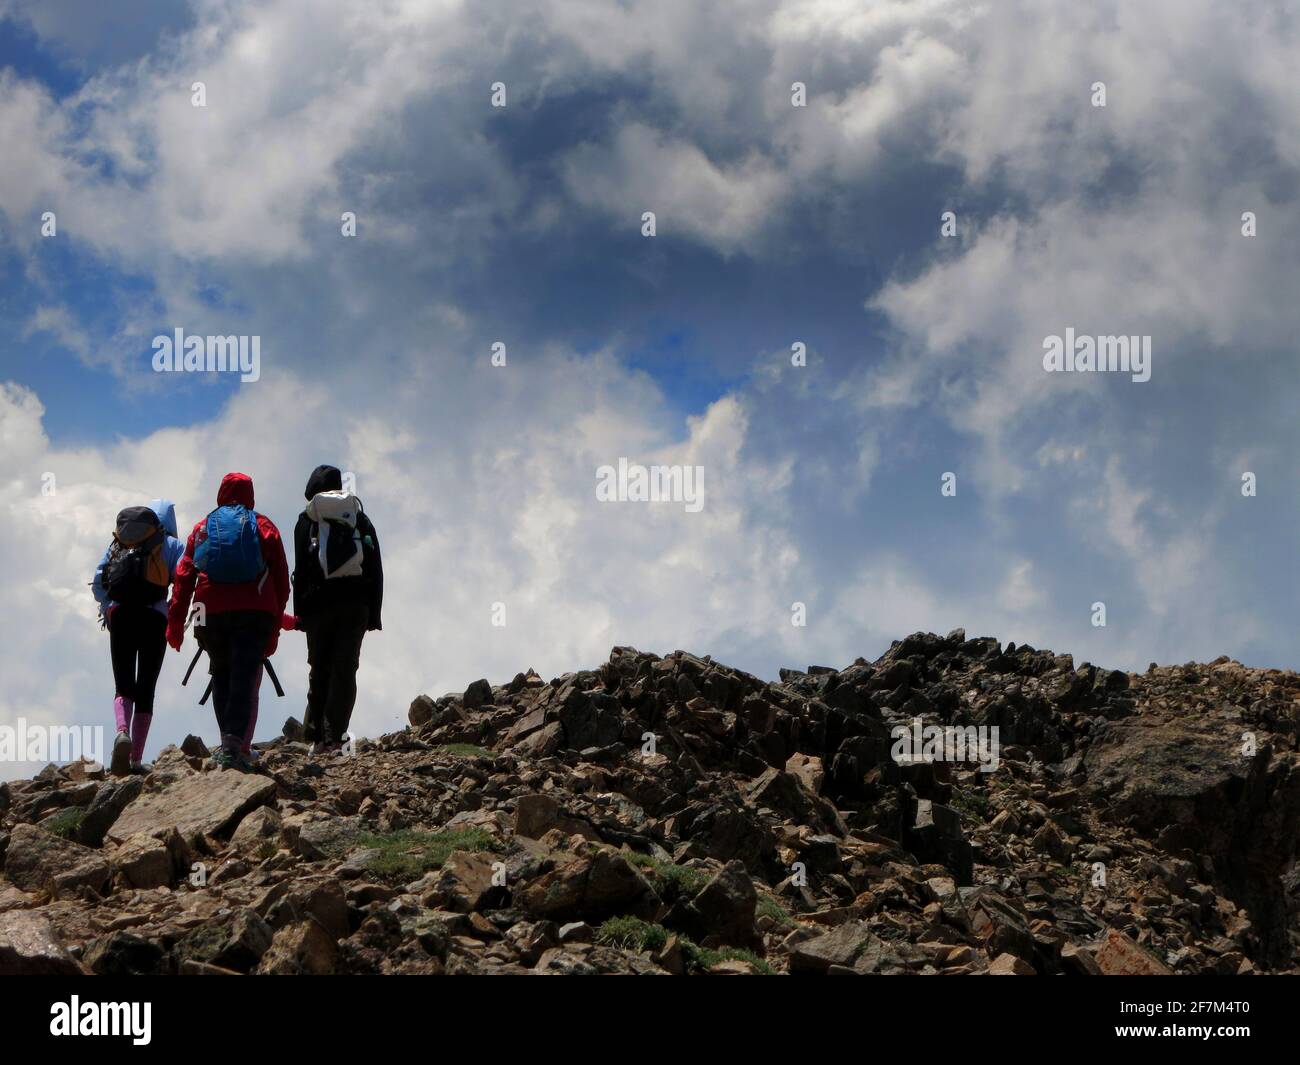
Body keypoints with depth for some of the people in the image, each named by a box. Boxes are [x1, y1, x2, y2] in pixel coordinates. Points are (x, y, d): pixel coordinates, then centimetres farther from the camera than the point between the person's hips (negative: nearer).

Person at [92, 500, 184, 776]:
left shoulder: (117, 543, 20)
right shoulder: (171, 544, 10)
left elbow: (98, 582, 14)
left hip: (119, 616, 2)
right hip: (154, 617, -2)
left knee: (124, 687, 6)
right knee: (146, 690, 5)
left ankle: (122, 733, -25)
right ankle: (136, 759, 1)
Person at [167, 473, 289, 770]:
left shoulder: (203, 528, 15)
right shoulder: (263, 526, 12)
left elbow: (184, 576, 7)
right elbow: (281, 579, 9)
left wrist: (176, 621, 5)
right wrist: (275, 626, 12)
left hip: (213, 612, 2)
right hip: (255, 612, -2)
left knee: (221, 678, 15)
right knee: (244, 678, -7)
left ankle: (228, 742, 13)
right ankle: (234, 745, -21)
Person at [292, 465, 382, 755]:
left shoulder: (307, 520, 4)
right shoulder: (361, 519, 11)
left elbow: (300, 570, -2)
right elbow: (376, 570, 8)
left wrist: (300, 612, 0)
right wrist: (374, 612, 10)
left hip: (318, 603, -1)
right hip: (356, 603, 1)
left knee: (319, 670, 8)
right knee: (345, 670, 0)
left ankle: (317, 737, 6)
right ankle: (334, 737, -10)